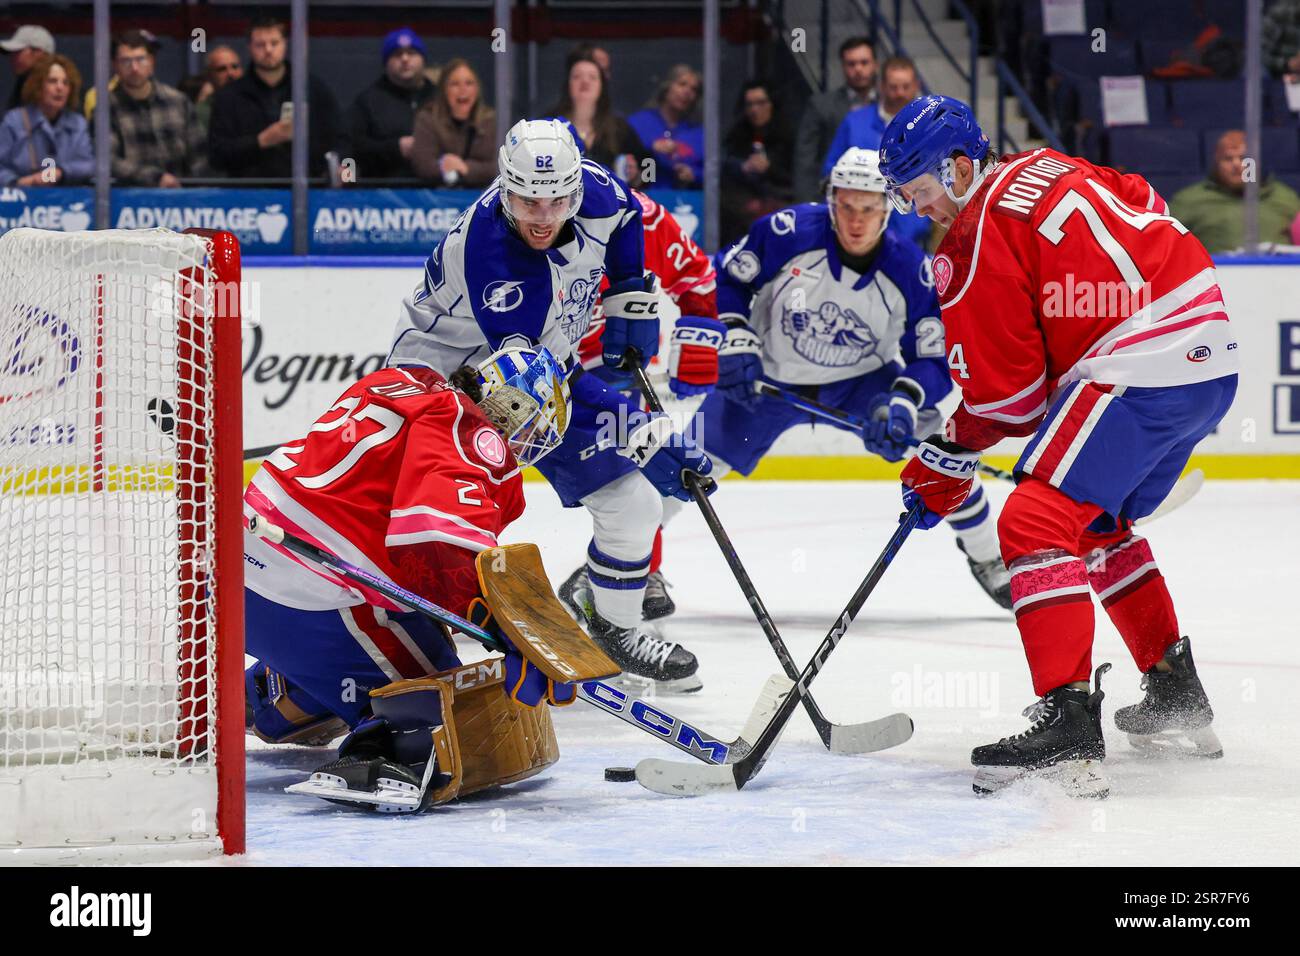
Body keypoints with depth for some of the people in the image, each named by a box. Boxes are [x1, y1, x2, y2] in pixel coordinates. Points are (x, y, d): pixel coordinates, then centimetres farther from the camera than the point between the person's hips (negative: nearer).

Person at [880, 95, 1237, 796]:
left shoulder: (979, 239, -9)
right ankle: (1178, 700, 33)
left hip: (1141, 370, -10)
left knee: (1036, 523, -14)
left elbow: (1003, 390, -6)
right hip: (1212, 356, 10)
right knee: (1101, 526, 26)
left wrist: (948, 463, 8)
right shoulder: (1048, 168, 15)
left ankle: (1068, 728, -27)